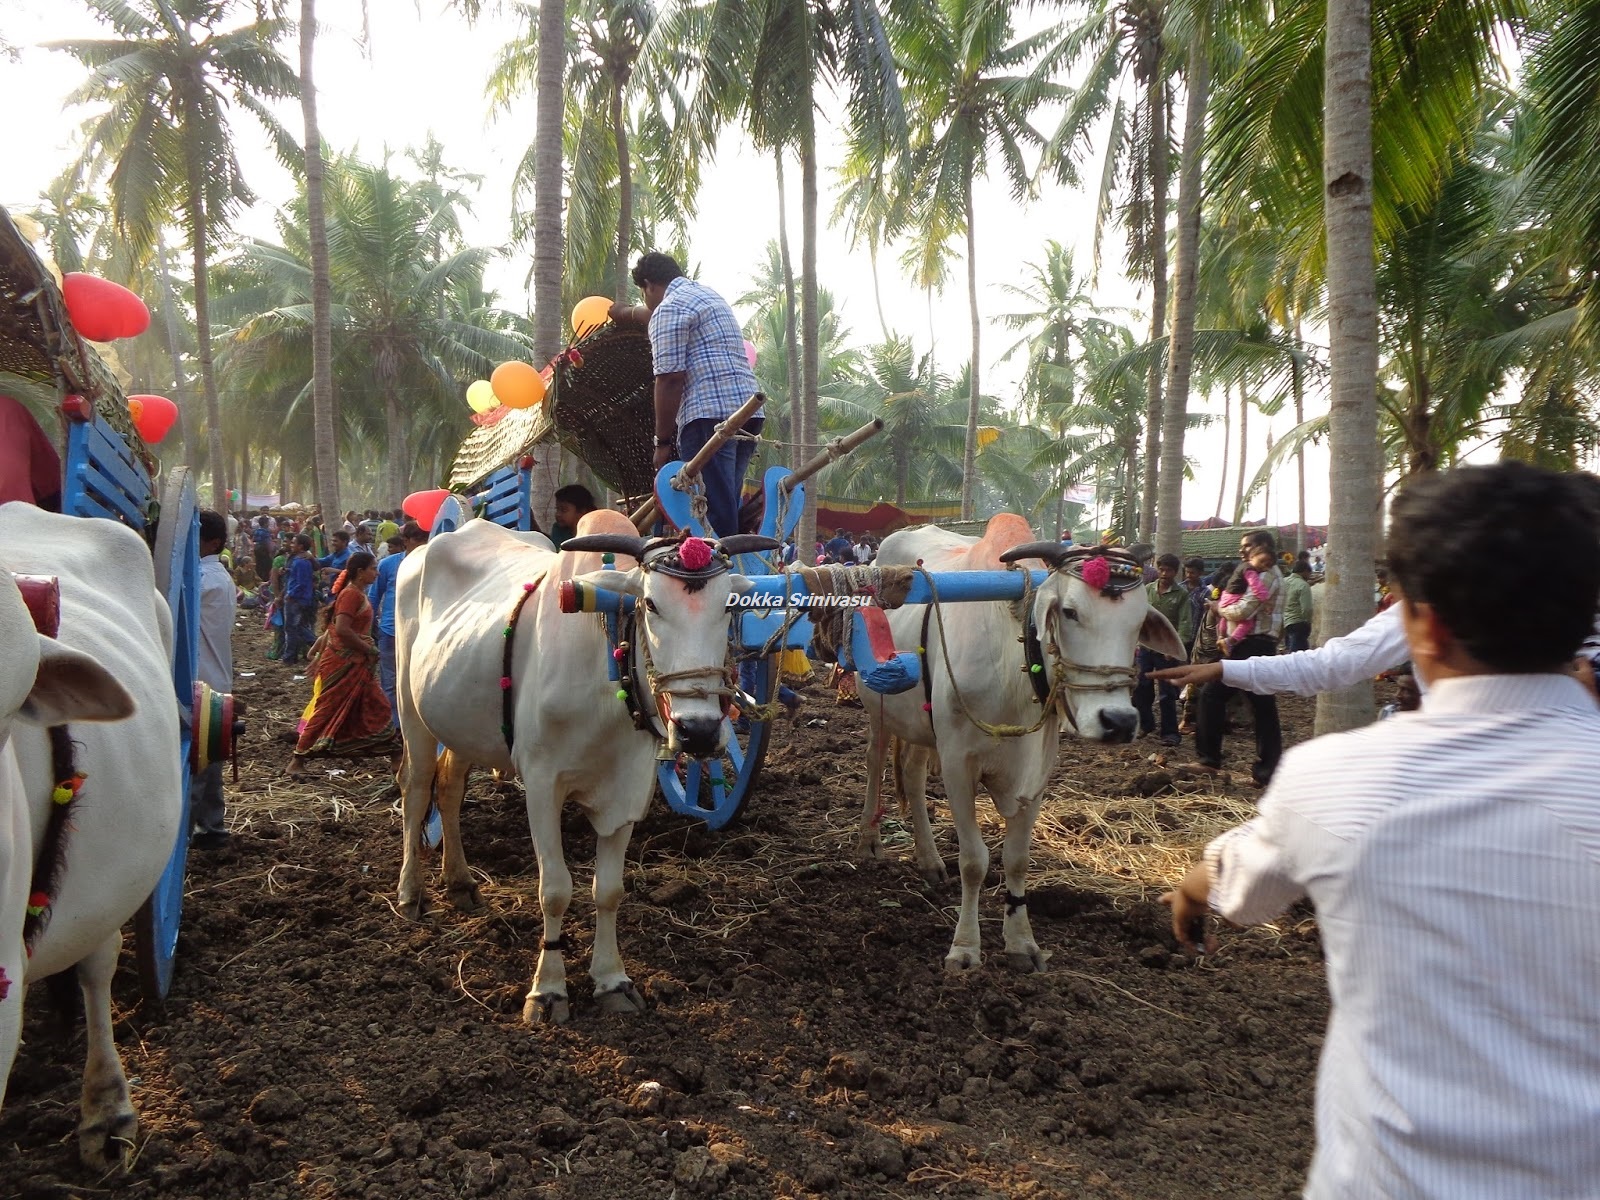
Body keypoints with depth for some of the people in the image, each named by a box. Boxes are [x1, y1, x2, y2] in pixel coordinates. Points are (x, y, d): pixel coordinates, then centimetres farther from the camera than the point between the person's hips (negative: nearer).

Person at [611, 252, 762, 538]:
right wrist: (628, 315, 66)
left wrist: (663, 441, -8)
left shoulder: (669, 309, -1)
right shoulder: (706, 294, 28)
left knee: (712, 517, -12)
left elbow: (670, 379, -11)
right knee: (727, 510, 11)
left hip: (710, 415, -9)